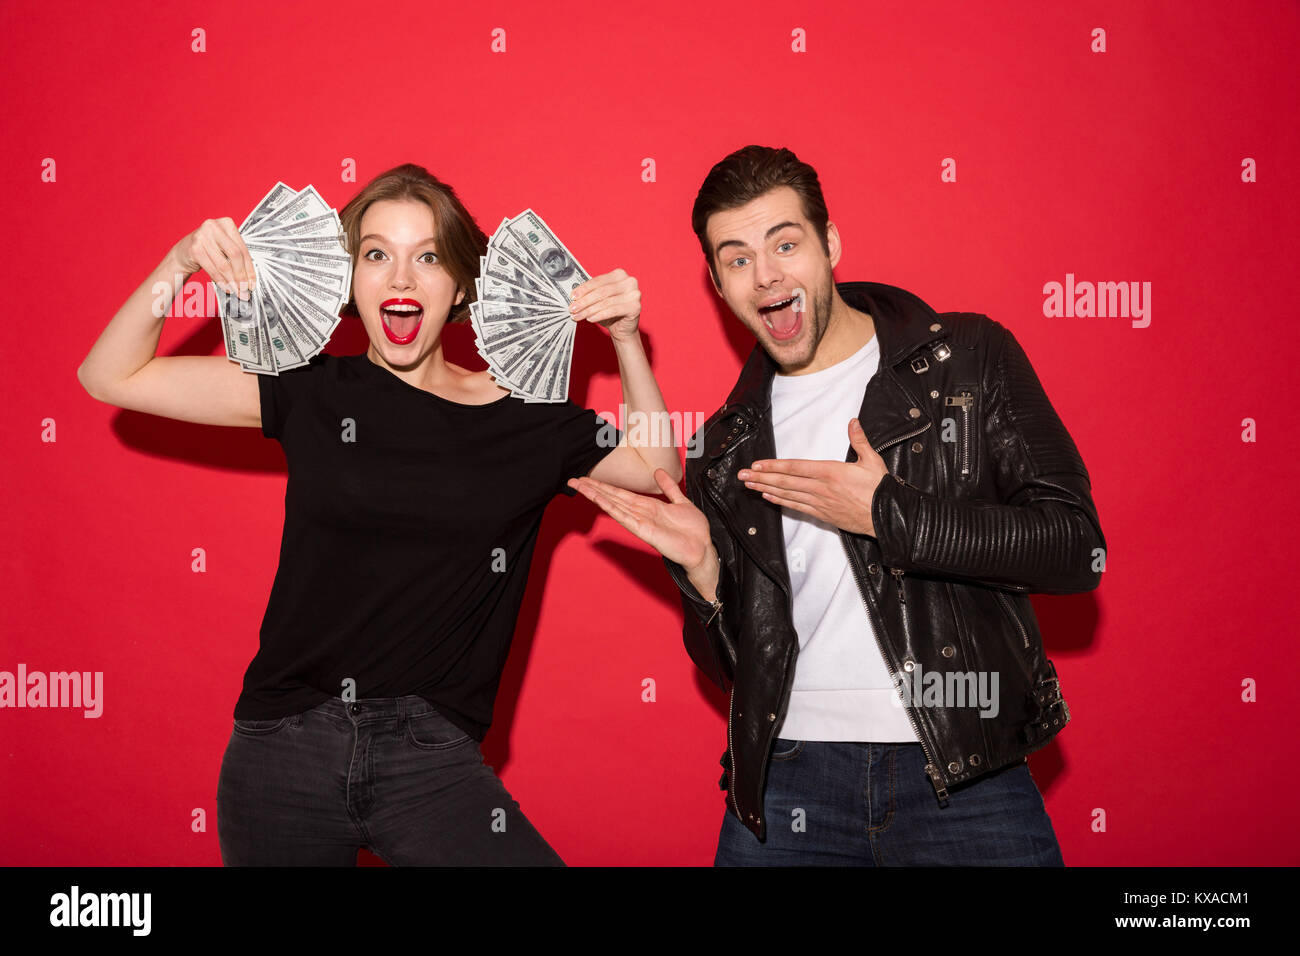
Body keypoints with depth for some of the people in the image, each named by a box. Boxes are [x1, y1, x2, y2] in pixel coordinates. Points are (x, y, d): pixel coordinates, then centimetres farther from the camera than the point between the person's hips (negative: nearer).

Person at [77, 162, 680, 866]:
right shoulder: (313, 392, 1)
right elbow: (110, 377, 4)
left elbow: (657, 469, 12)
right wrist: (181, 264, -9)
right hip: (284, 754, 1)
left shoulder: (519, 416, 1)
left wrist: (625, 340, 0)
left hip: (432, 763, 0)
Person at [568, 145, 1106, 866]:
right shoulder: (726, 443, 8)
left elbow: (1076, 547, -9)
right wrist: (702, 570, -8)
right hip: (787, 779, 3)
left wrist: (887, 514, -16)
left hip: (963, 777, -2)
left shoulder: (968, 358, 0)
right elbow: (729, 665, 12)